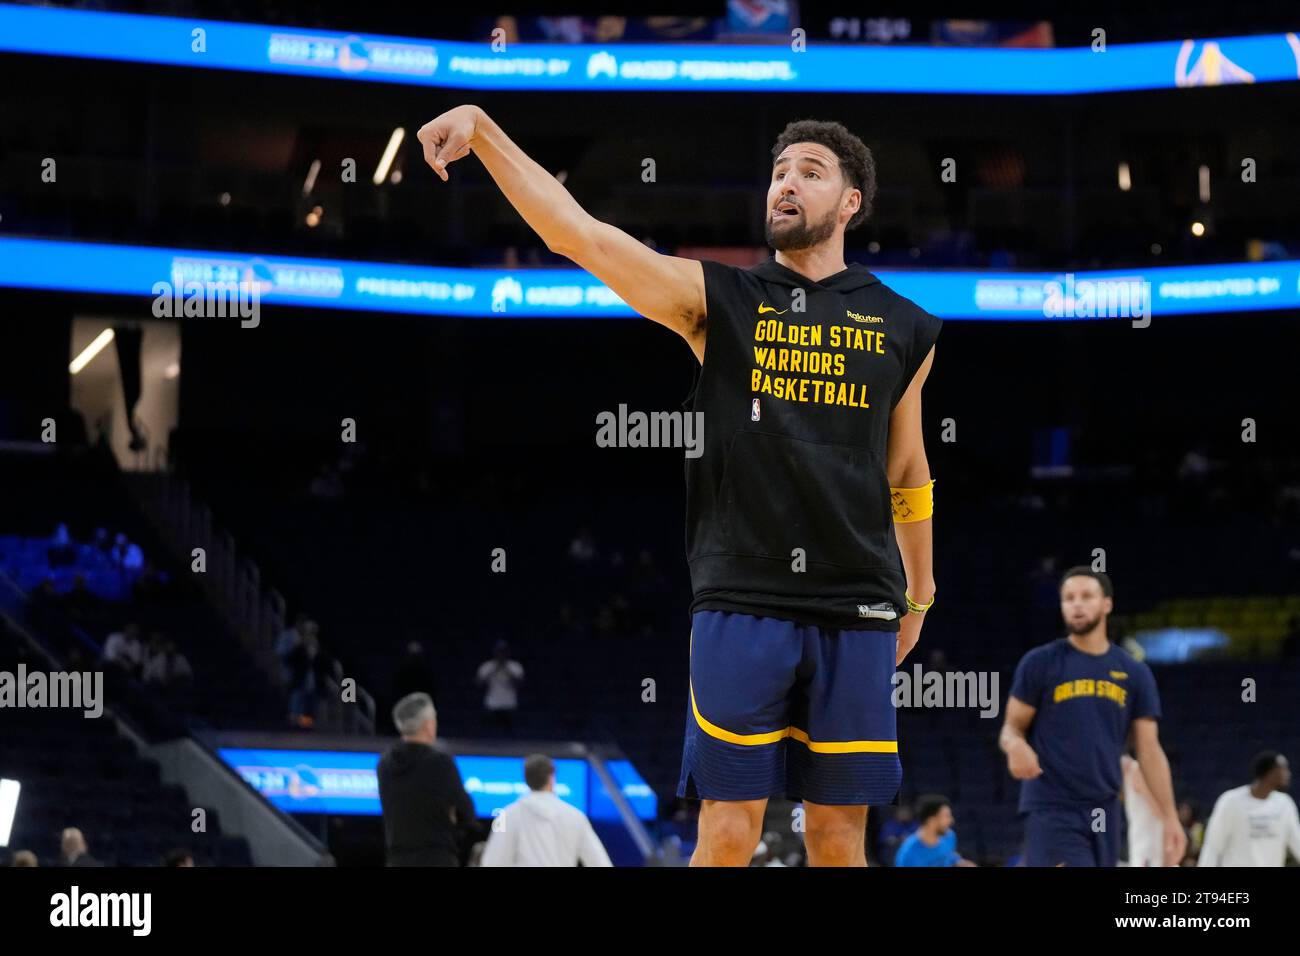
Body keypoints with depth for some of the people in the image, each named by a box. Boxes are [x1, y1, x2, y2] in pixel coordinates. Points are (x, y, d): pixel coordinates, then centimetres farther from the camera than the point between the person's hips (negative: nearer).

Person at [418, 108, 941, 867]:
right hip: (741, 604, -2)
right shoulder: (718, 299, 4)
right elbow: (577, 233, -6)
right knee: (730, 829, -4)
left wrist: (918, 597, 27)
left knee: (839, 835, 4)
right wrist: (482, 127, -16)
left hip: (854, 613, 2)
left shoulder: (903, 329, 10)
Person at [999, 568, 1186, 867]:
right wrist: (1015, 745, -23)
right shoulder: (1040, 663, -1)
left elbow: (1149, 750, 8)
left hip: (1103, 813, 4)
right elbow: (1012, 727, 3)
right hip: (1051, 810, -4)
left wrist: (1170, 818, 1)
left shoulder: (1134, 674, 8)